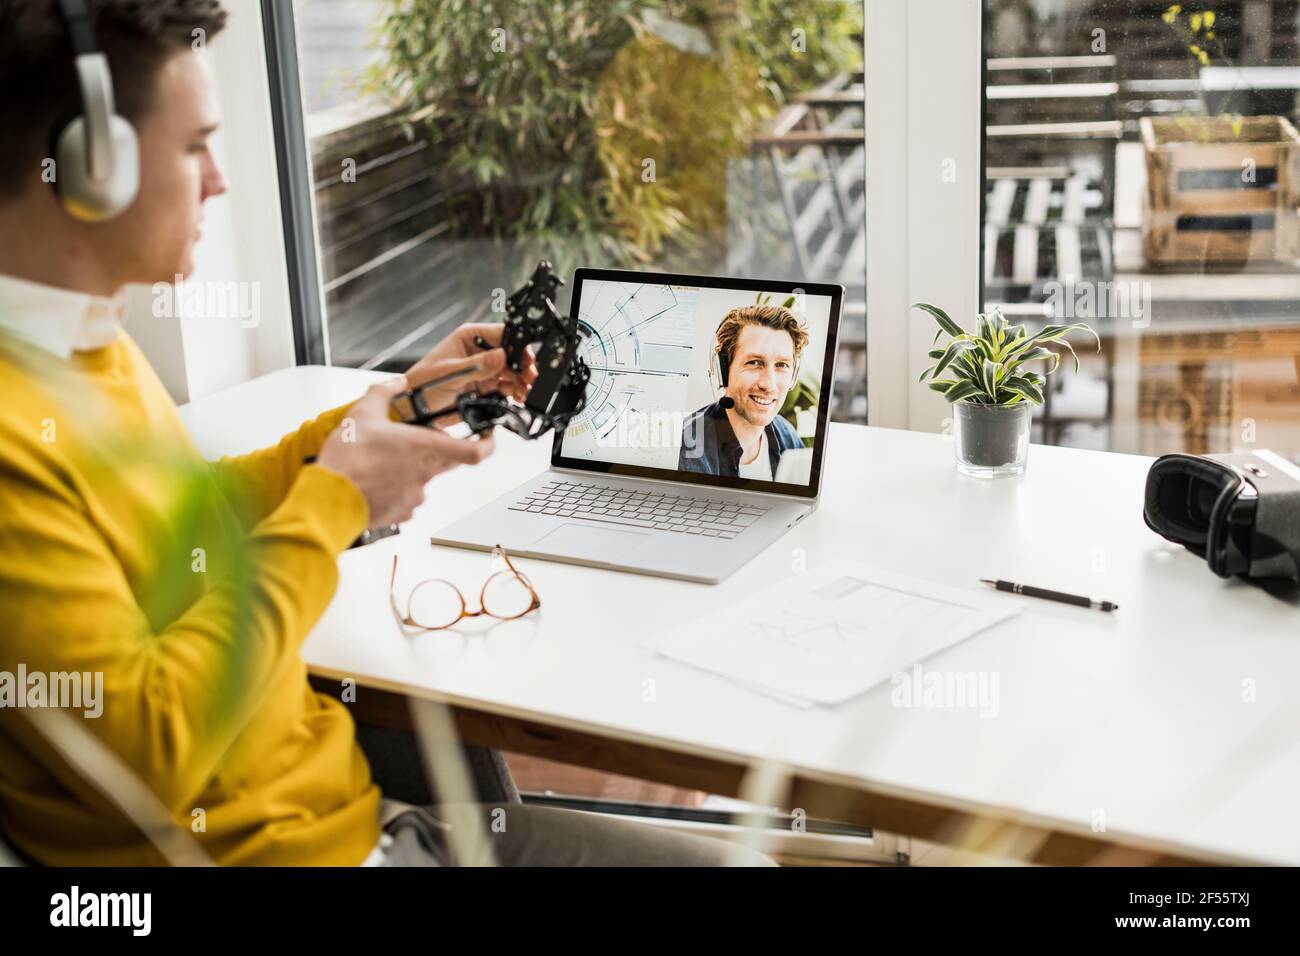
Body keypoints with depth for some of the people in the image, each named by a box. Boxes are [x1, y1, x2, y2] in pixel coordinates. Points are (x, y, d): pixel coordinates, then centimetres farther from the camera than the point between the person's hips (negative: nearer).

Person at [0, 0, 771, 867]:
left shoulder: (87, 341, 6)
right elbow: (147, 748, -27)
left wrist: (386, 413, 10)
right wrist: (334, 504, -18)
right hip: (274, 847, -9)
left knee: (736, 858, 11)